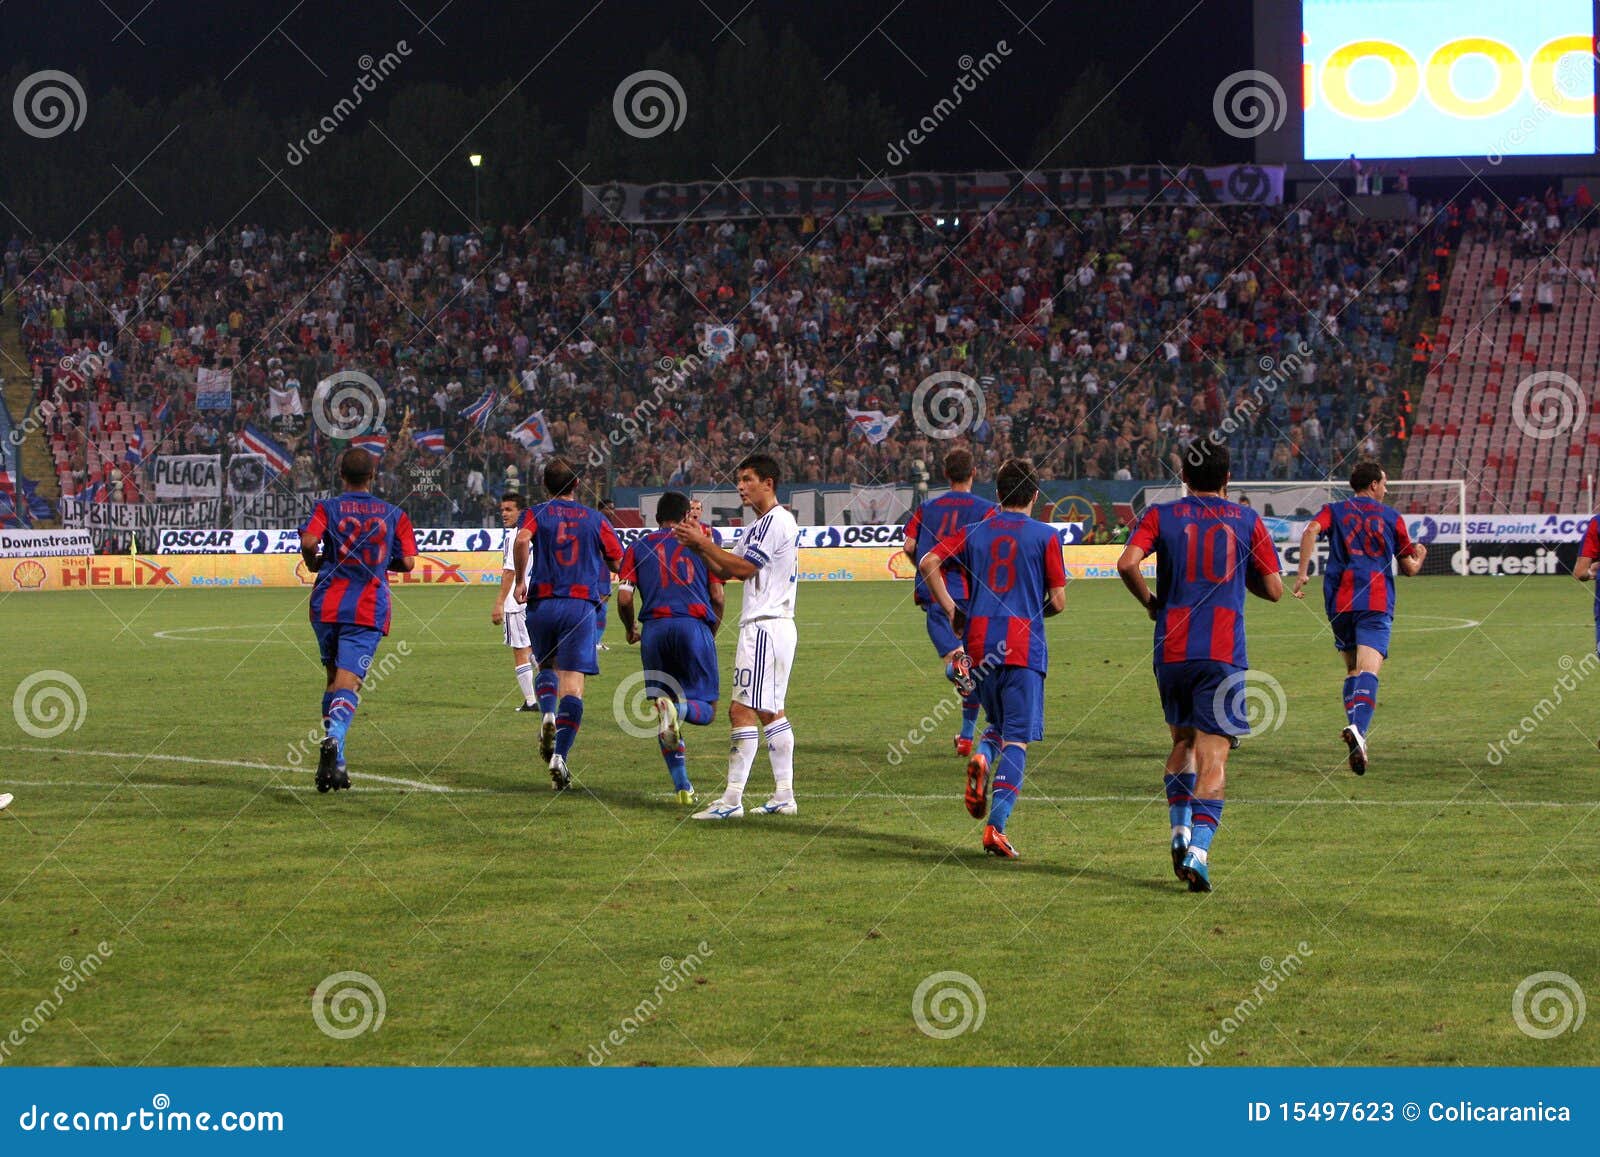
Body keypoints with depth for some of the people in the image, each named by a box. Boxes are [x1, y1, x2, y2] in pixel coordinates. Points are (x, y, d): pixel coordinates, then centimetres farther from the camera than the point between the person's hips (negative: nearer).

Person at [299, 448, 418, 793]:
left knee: (333, 678, 17)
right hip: (369, 609, -1)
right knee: (348, 682, -10)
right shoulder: (394, 515, 8)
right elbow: (407, 561, 3)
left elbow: (309, 541, -14)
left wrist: (314, 563, 7)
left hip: (327, 605, 1)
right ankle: (334, 738, -38)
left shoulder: (327, 508, 4)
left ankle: (336, 762, 15)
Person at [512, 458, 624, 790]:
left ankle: (548, 716, -4)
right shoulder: (595, 519, 11)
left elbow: (522, 539, -15)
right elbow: (620, 563, 11)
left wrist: (520, 580, -7)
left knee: (547, 667, 25)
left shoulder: (536, 513, 8)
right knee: (572, 684, -6)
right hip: (582, 605, -1)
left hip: (542, 601, 1)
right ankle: (560, 754, -19)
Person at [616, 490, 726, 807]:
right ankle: (675, 709, -31)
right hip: (694, 625, -2)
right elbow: (717, 596, 7)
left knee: (666, 722, 10)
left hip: (654, 628, 2)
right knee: (705, 710, 4)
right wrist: (713, 632, 24)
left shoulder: (638, 548, 15)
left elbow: (624, 597, 5)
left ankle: (683, 788, 1)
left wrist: (630, 630, 23)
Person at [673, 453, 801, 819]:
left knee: (742, 711, -13)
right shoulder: (760, 525, 20)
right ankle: (784, 796, 16)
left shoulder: (776, 521, -13)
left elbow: (744, 568, -18)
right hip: (772, 627, 11)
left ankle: (732, 799, -15)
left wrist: (703, 543, -12)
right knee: (771, 711, 13)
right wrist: (698, 545, 4)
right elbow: (725, 570, 19)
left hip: (764, 627, -11)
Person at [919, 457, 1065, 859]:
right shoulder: (1044, 536, 1)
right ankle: (996, 827, -13)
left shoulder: (973, 532, 10)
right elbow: (1058, 602, -1)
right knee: (1017, 738, -2)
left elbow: (928, 563, -1)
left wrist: (951, 609, 7)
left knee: (997, 724, 23)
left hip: (979, 641, 4)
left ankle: (981, 758, -12)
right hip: (1023, 645, -4)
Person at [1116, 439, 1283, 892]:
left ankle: (1180, 829, 8)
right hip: (1224, 652, -1)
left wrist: (1149, 601, 6)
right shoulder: (1247, 521, 7)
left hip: (1172, 649, 1)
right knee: (1212, 754, -4)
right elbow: (1274, 589, 7)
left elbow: (1127, 563, -11)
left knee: (1182, 741, 21)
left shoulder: (1160, 516, 5)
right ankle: (1199, 848, -18)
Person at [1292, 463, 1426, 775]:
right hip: (1377, 603, -3)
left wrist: (1302, 573, -11)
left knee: (1352, 668, 21)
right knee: (1368, 669, -18)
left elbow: (1311, 531, -9)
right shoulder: (1392, 517, 13)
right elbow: (1409, 568, 19)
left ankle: (1354, 726, 9)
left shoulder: (1334, 511, 14)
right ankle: (1358, 728, -41)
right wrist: (1420, 555, 41)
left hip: (1340, 602, 3)